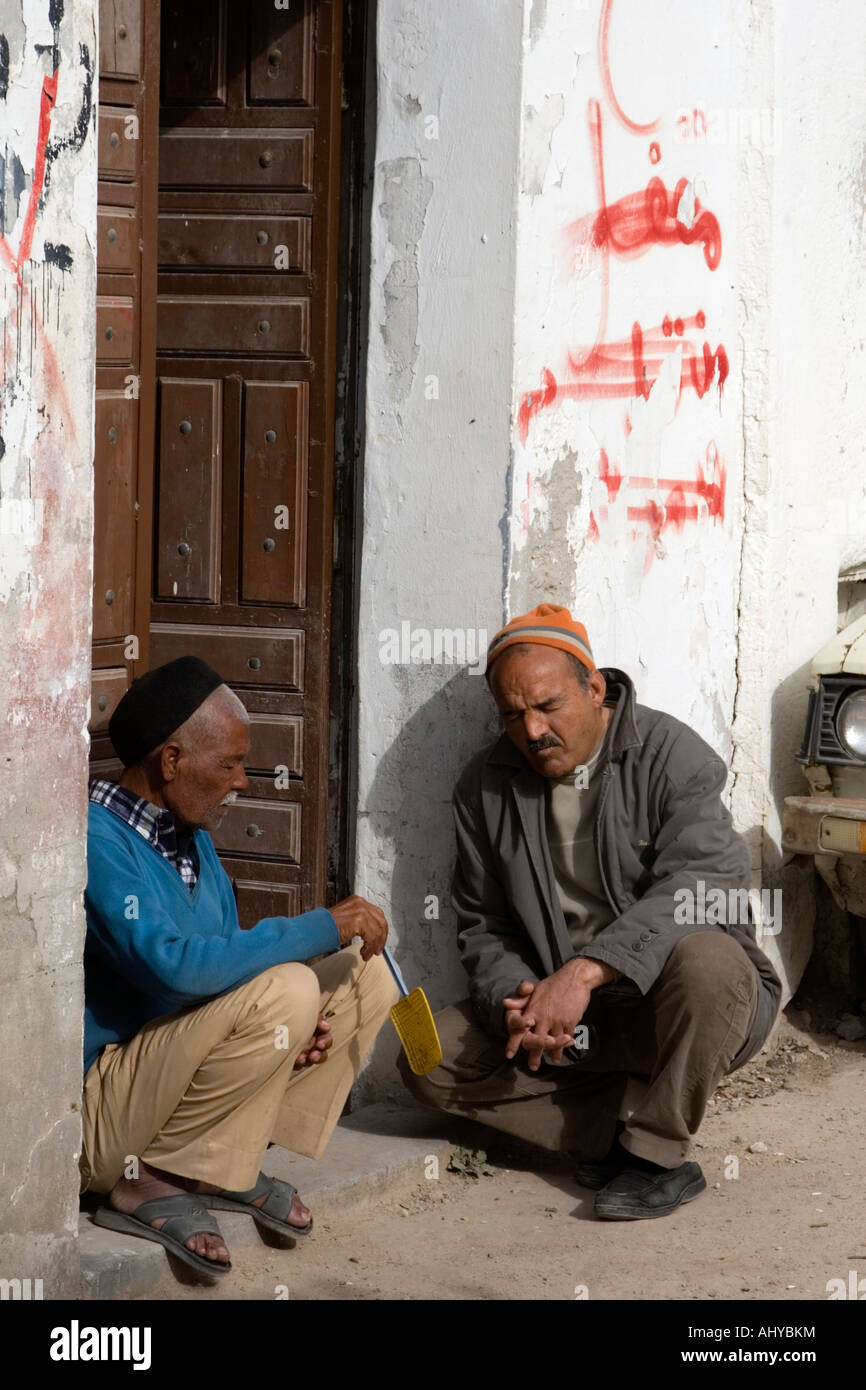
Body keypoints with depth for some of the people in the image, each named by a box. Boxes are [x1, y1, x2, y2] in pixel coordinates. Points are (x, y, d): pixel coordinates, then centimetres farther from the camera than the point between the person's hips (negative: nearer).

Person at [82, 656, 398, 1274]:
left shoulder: (193, 839, 10)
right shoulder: (97, 840, -20)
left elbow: (227, 966, 17)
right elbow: (174, 965, -34)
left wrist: (295, 1027, -5)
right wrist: (322, 928, -26)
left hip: (174, 1073, 10)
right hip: (96, 1113, -9)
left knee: (363, 974, 3)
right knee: (283, 990, -29)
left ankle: (228, 1168, 1)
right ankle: (155, 1184, -14)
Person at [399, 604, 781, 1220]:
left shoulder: (672, 755, -12)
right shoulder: (486, 785, 5)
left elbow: (701, 886, -27)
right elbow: (482, 925, 9)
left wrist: (587, 969, -39)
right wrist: (513, 999, -14)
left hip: (664, 1004, -4)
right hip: (570, 1026, 4)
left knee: (704, 958, -38)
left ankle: (657, 1155, -20)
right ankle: (627, 1128, -12)